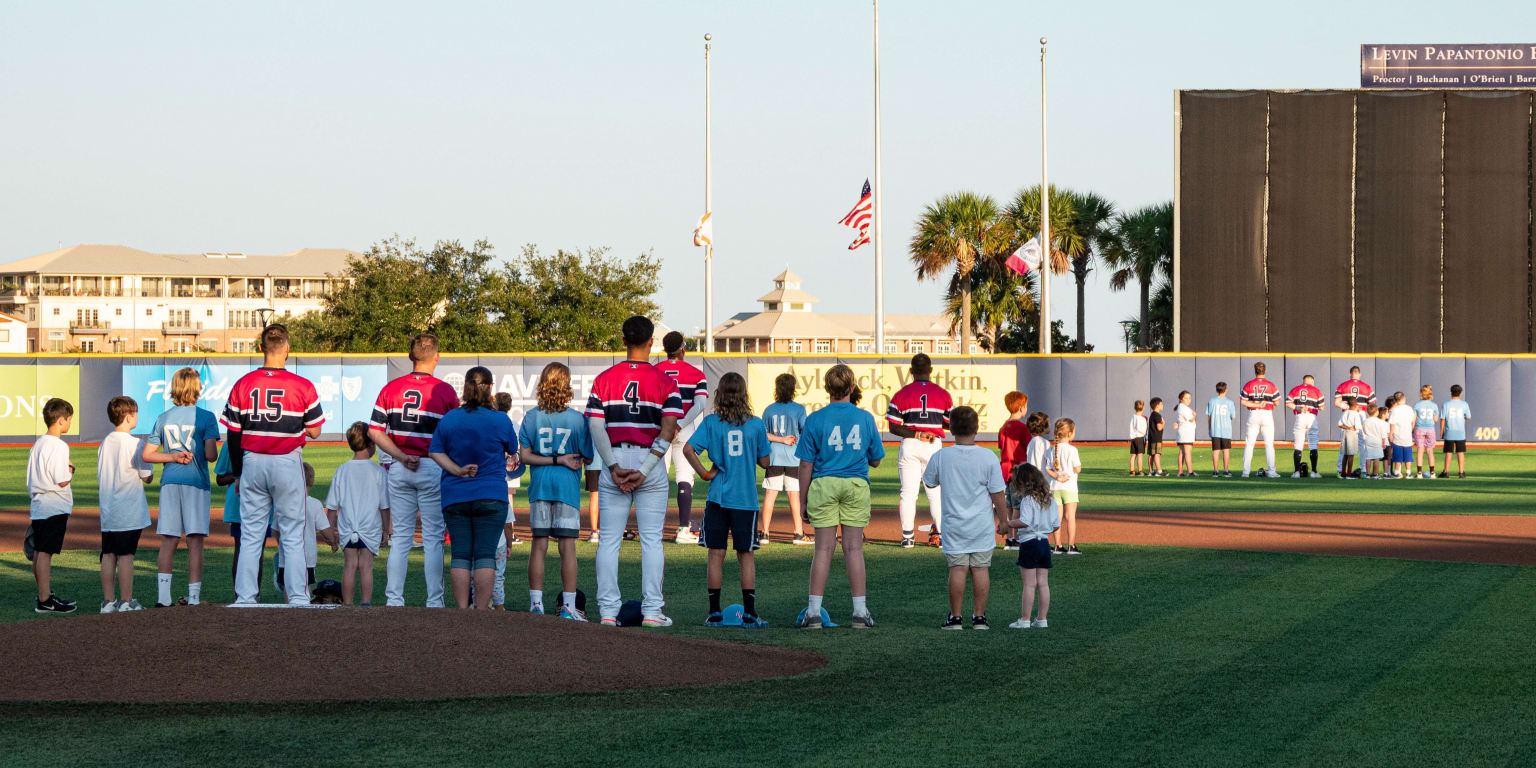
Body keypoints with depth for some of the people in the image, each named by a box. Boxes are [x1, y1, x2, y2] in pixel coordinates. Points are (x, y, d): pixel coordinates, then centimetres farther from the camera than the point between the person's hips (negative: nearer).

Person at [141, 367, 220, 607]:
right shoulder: (206, 417, -4)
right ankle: (193, 595, 0)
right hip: (196, 482, -3)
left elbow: (147, 455, 5)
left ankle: (163, 595, -2)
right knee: (195, 541, 1)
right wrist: (196, 455, 9)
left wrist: (173, 457, 2)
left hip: (170, 483, 3)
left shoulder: (163, 419, 8)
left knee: (168, 540, 5)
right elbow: (211, 454, -12)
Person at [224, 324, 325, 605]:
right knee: (292, 535, 4)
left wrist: (237, 473, 12)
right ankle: (297, 598, 2)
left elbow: (233, 435, 2)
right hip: (288, 464, -2)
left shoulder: (243, 385, -2)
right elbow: (314, 431, -2)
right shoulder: (302, 387, -8)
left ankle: (245, 598, 6)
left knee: (250, 536, 7)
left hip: (252, 463, 2)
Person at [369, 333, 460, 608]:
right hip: (432, 469, -3)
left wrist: (400, 456, -3)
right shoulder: (445, 391, -7)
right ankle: (434, 602, 2)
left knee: (400, 537, 8)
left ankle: (394, 600, 7)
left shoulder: (391, 389, 3)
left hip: (398, 470, 3)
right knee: (432, 538, 2)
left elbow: (375, 431, -1)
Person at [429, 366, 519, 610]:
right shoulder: (500, 420, -5)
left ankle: (462, 610, 1)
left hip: (454, 497, 2)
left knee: (460, 553, 4)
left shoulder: (448, 419, 1)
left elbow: (435, 452, 0)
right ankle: (482, 611, -5)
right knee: (485, 554, -2)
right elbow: (513, 451, 8)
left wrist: (457, 470, -6)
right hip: (491, 496, -2)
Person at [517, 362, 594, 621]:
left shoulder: (532, 417, -1)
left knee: (539, 545, 5)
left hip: (540, 486, 2)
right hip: (568, 485, -2)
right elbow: (588, 458, -1)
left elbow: (524, 456, -4)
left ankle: (536, 604, 4)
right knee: (567, 546, 0)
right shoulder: (576, 419, -5)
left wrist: (555, 460, -5)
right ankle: (568, 606, -2)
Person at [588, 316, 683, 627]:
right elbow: (668, 430, -10)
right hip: (650, 462, -1)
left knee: (609, 540, 4)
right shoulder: (666, 382, 0)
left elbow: (595, 427, -5)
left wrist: (615, 468, -7)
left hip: (615, 462, 1)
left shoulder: (604, 380, 4)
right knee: (651, 540, 2)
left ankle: (608, 610, 2)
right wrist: (644, 471, -11)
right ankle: (652, 610, -1)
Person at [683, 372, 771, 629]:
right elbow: (765, 461, 3)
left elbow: (688, 449, -15)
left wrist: (705, 473, -5)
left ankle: (715, 613, 7)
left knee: (716, 554, 6)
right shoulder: (756, 424, -2)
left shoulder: (711, 422, -3)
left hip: (718, 498, 0)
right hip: (746, 499, 0)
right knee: (745, 555, 6)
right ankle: (749, 613, 3)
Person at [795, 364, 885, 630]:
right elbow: (875, 460, 10)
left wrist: (802, 499, 5)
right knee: (854, 547, 5)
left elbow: (806, 464, -3)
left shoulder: (815, 420, -3)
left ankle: (814, 611, 2)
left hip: (824, 486, -1)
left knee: (824, 548, 2)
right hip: (856, 486, 1)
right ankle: (860, 612, 6)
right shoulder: (865, 418, 2)